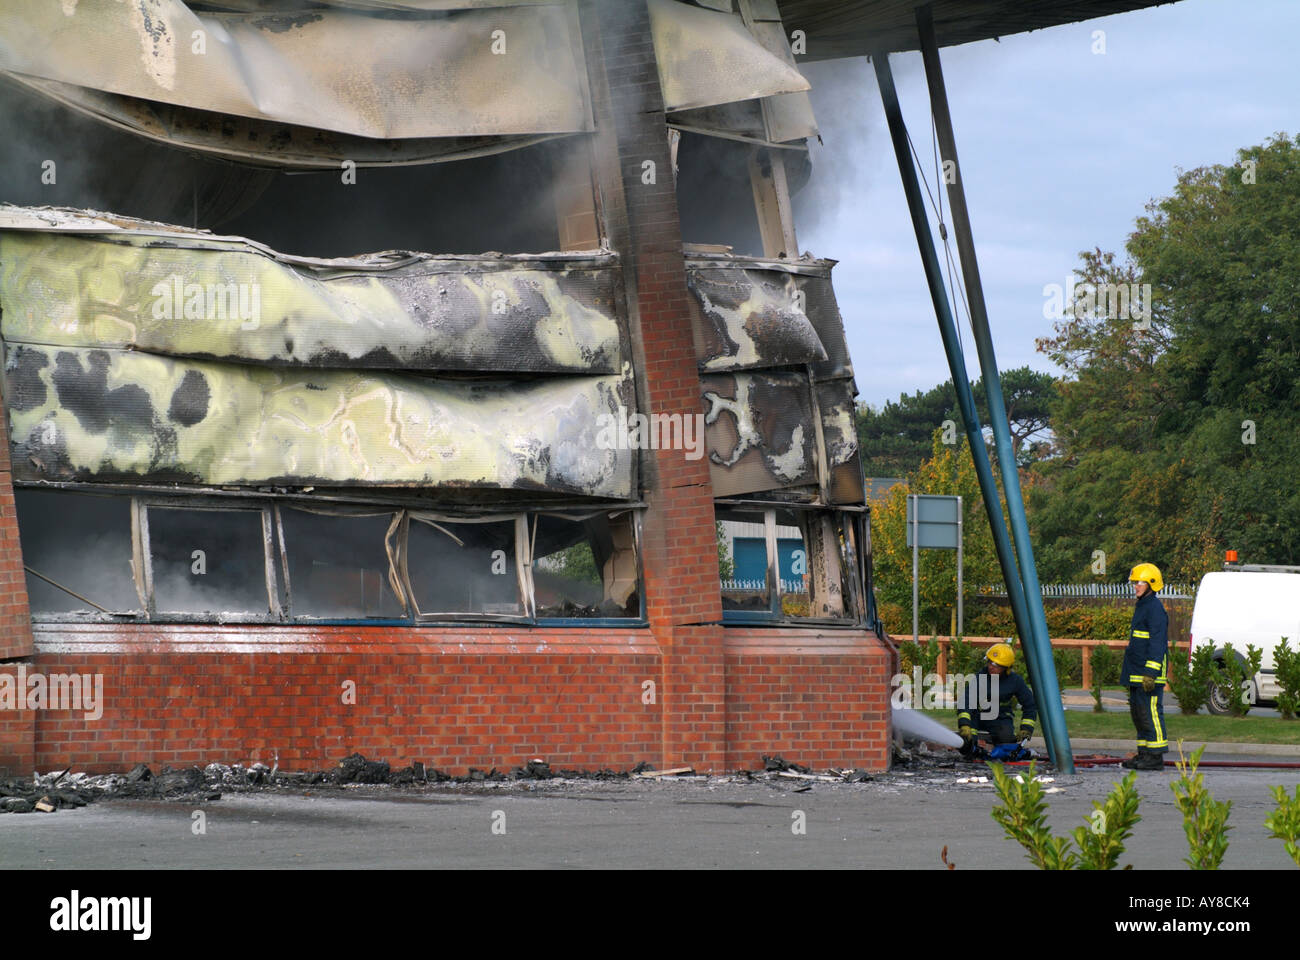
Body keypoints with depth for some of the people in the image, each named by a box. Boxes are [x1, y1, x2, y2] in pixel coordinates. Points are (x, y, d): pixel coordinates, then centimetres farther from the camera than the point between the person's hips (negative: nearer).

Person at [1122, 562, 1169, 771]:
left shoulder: (1155, 608, -14)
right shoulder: (1142, 606, 18)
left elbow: (1157, 644, -19)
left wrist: (1151, 673, -24)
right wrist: (1126, 667, 27)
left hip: (1150, 670, -11)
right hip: (1137, 672, 11)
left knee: (1150, 711, -10)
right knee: (1138, 712, 13)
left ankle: (1155, 757, -9)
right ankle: (1144, 754, 18)